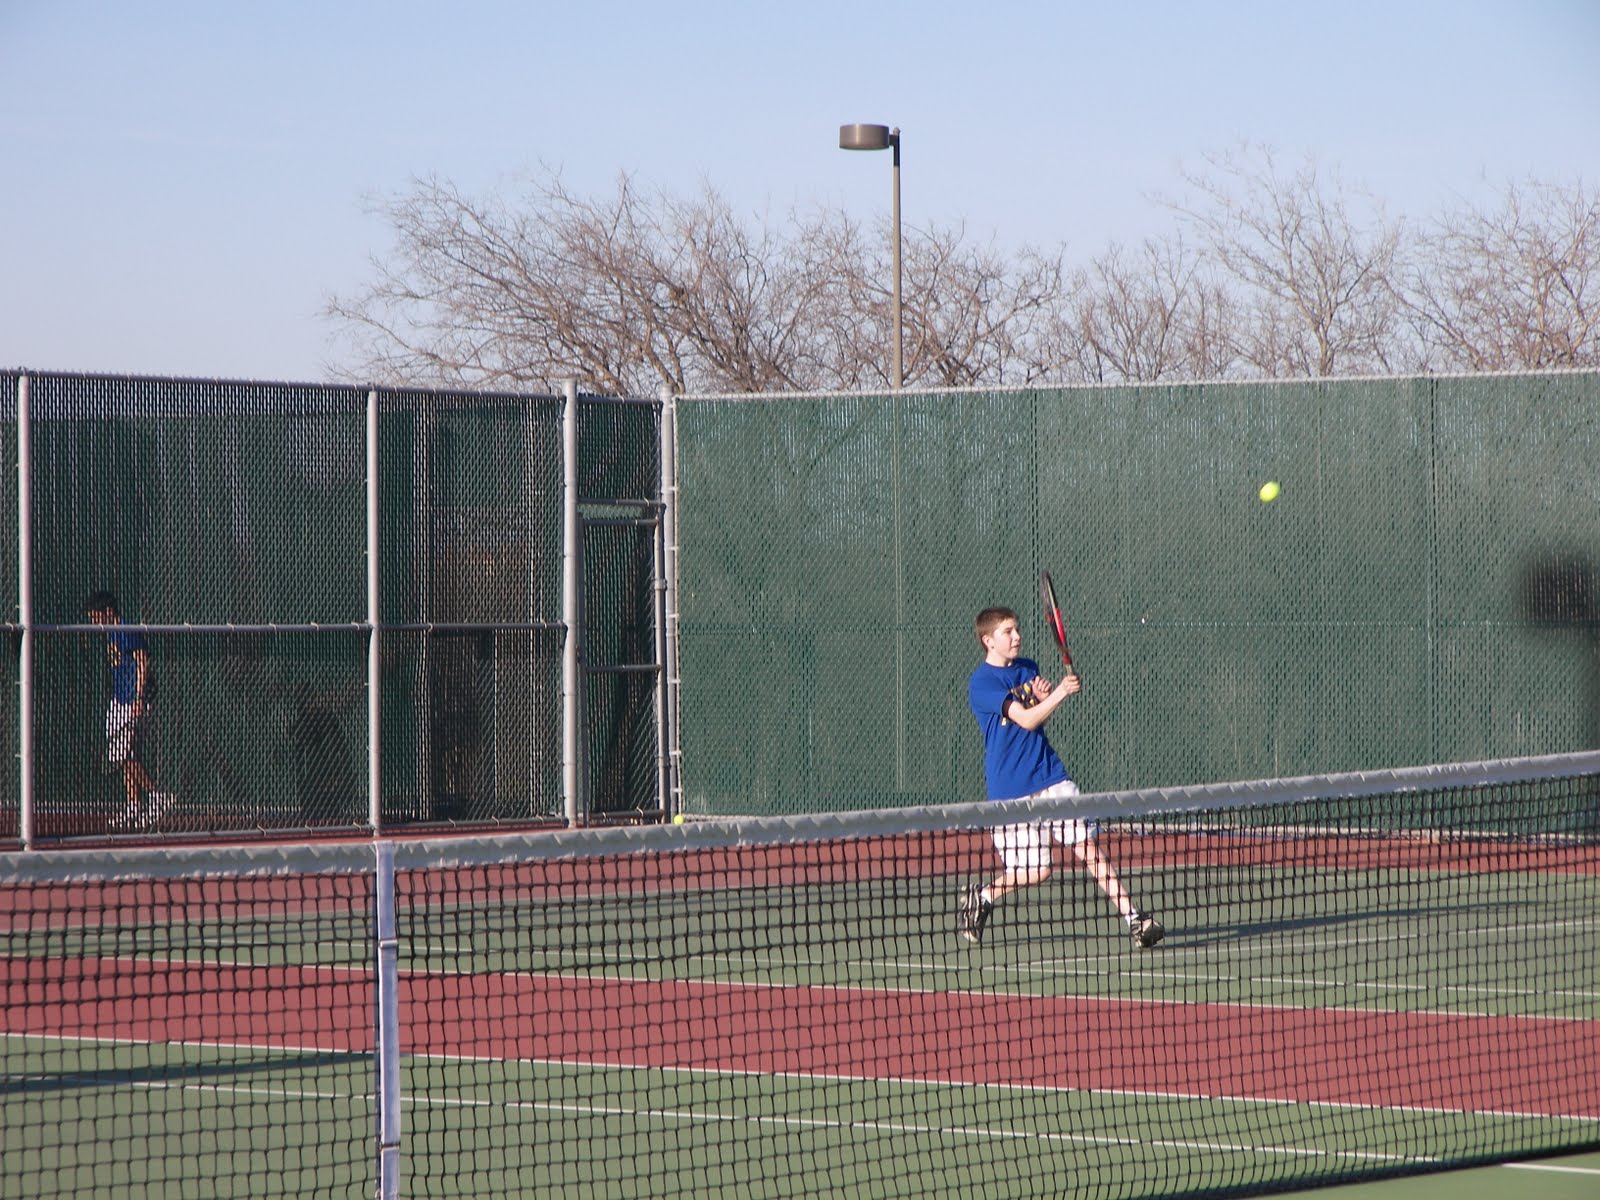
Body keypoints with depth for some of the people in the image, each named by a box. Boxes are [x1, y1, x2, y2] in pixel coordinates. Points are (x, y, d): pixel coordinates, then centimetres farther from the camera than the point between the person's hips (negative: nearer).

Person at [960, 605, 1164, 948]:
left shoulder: (1028, 669, 11)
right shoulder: (983, 683, -11)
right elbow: (1026, 720, -19)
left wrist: (1043, 698, 0)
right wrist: (1061, 691, -24)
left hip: (1050, 777, 6)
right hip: (1011, 789, -6)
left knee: (1088, 844, -7)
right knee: (1034, 872, -6)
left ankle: (1134, 919, -10)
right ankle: (981, 898, 21)